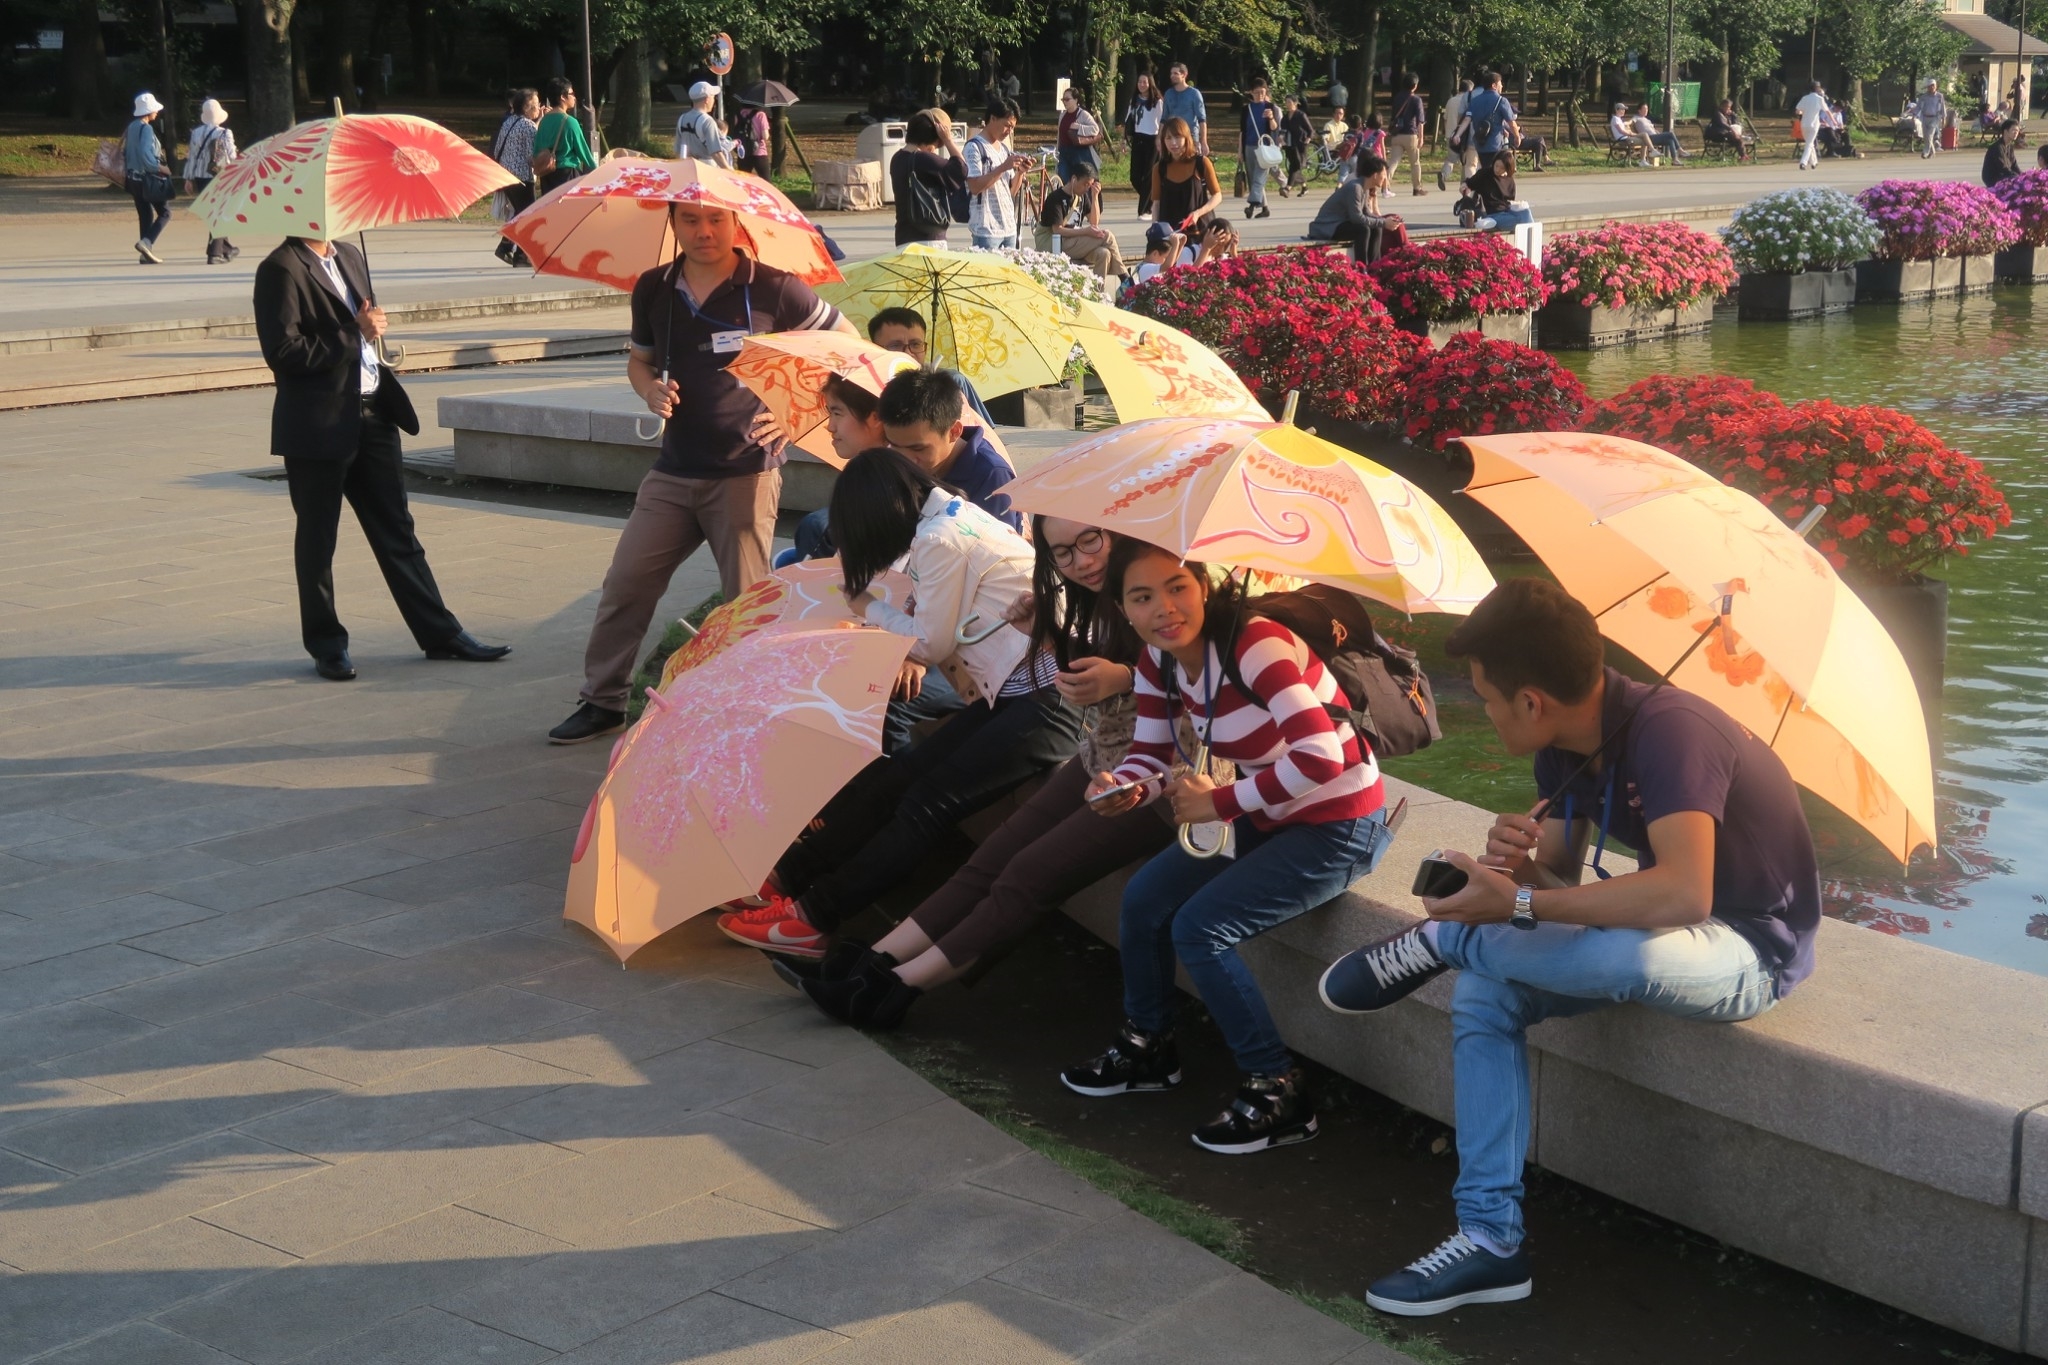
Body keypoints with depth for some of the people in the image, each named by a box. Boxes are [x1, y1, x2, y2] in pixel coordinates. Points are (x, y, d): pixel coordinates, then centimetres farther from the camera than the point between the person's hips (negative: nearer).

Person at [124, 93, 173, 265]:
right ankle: (146, 242, -17)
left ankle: (146, 253, 10)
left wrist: (126, 173, 22)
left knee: (145, 215, 11)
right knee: (164, 213, -1)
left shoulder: (131, 127, 11)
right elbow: (145, 153, -25)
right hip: (148, 178, -8)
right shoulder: (145, 129, -15)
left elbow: (124, 152, 16)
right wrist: (160, 168, -16)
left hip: (133, 178, 8)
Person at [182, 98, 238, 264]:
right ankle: (214, 254, -6)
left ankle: (227, 248, 28)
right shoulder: (225, 134, -9)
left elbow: (191, 156, 5)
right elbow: (232, 157, -7)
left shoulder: (196, 133, 3)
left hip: (200, 178, 5)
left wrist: (188, 178, 11)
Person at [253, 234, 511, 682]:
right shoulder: (280, 269, -11)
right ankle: (326, 645, 16)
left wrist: (372, 328, 6)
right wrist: (352, 335, -16)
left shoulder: (350, 257, 14)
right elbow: (282, 352, -19)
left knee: (397, 531, 11)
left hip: (371, 415, 7)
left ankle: (440, 632, 15)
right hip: (318, 427, -7)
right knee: (317, 540, 5)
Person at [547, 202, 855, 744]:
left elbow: (846, 343, 2)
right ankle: (603, 700, 17)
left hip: (746, 472, -4)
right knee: (624, 584, 3)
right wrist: (650, 390, -3)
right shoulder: (653, 289, 5)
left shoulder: (775, 290, -7)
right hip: (673, 471, 4)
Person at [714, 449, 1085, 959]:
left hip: (1045, 703, -9)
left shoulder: (940, 540, -14)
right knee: (898, 777, -1)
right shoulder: (957, 511, 14)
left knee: (926, 802, -15)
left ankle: (814, 919, -14)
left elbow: (931, 645, -5)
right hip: (1012, 692, 9)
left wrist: (869, 607, 8)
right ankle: (787, 876, -1)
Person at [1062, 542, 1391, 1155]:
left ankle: (1277, 1093, -5)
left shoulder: (1255, 645, -27)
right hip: (1267, 819, 8)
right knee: (1143, 900, 4)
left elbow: (1321, 759, -34)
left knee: (1199, 927, -17)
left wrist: (1220, 802, -24)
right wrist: (1121, 787, -17)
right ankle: (1147, 1048, 27)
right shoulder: (1159, 661, -1)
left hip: (1338, 827, -8)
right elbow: (1152, 758, 7)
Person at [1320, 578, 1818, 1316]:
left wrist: (1517, 903, -36)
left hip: (1753, 951, -8)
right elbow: (1561, 880, 6)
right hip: (1663, 930, 9)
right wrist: (1516, 863, -19)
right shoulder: (1564, 747, -2)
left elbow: (1682, 895, -41)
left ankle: (1437, 942, -11)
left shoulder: (1667, 729, -29)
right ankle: (1490, 1239, -4)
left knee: (1627, 952, -39)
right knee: (1484, 991, -5)